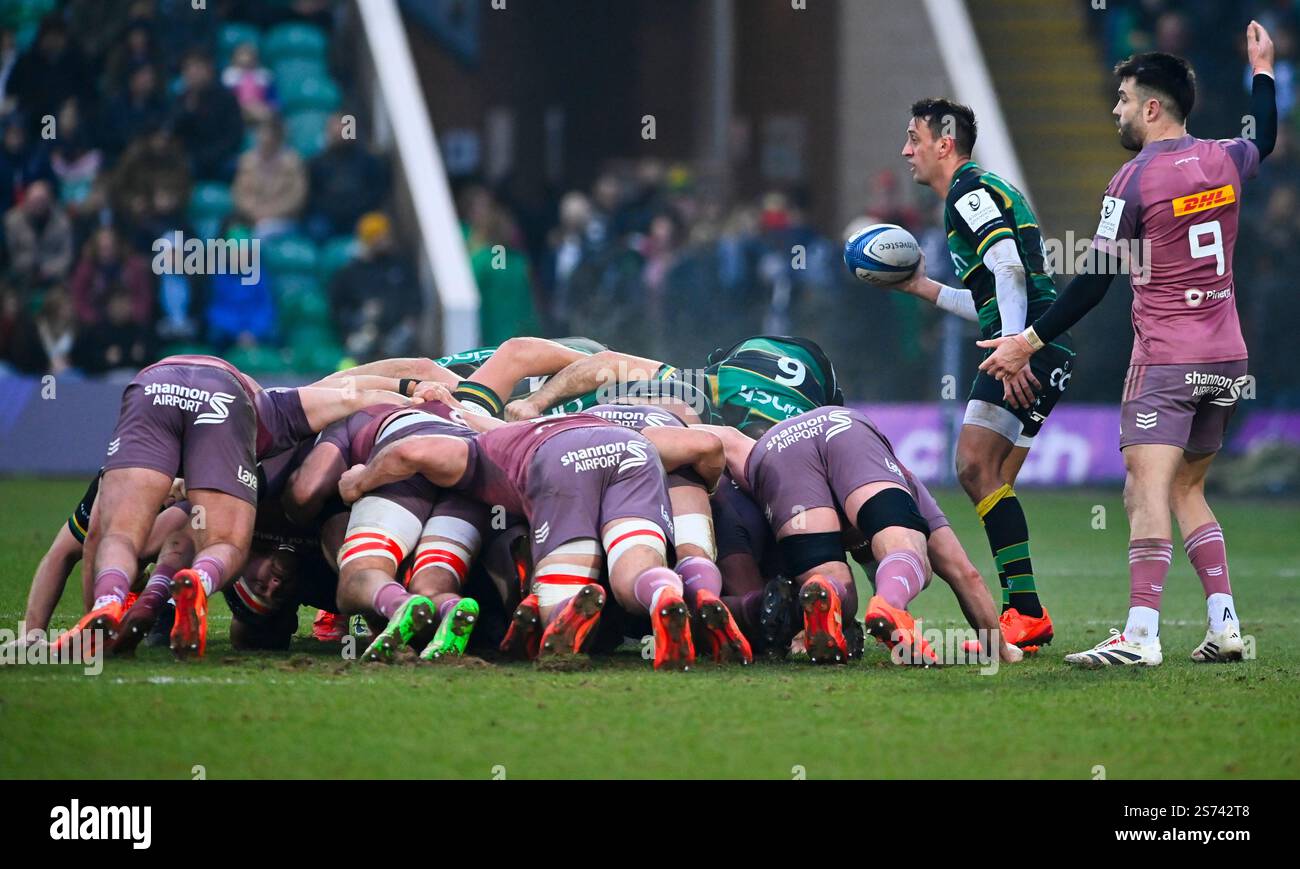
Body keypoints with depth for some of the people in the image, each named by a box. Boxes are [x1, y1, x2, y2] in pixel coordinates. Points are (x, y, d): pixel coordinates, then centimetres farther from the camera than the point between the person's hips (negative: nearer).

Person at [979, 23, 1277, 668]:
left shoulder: (1133, 182, -11)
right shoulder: (1223, 160, 6)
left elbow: (1094, 281, -10)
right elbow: (1263, 141, 33)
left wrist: (1029, 342, -3)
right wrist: (1263, 69, 47)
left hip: (1166, 361, -7)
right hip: (1227, 360, 7)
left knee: (1147, 491, -15)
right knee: (1187, 490, 16)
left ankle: (1140, 635, -27)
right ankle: (1225, 625, 7)